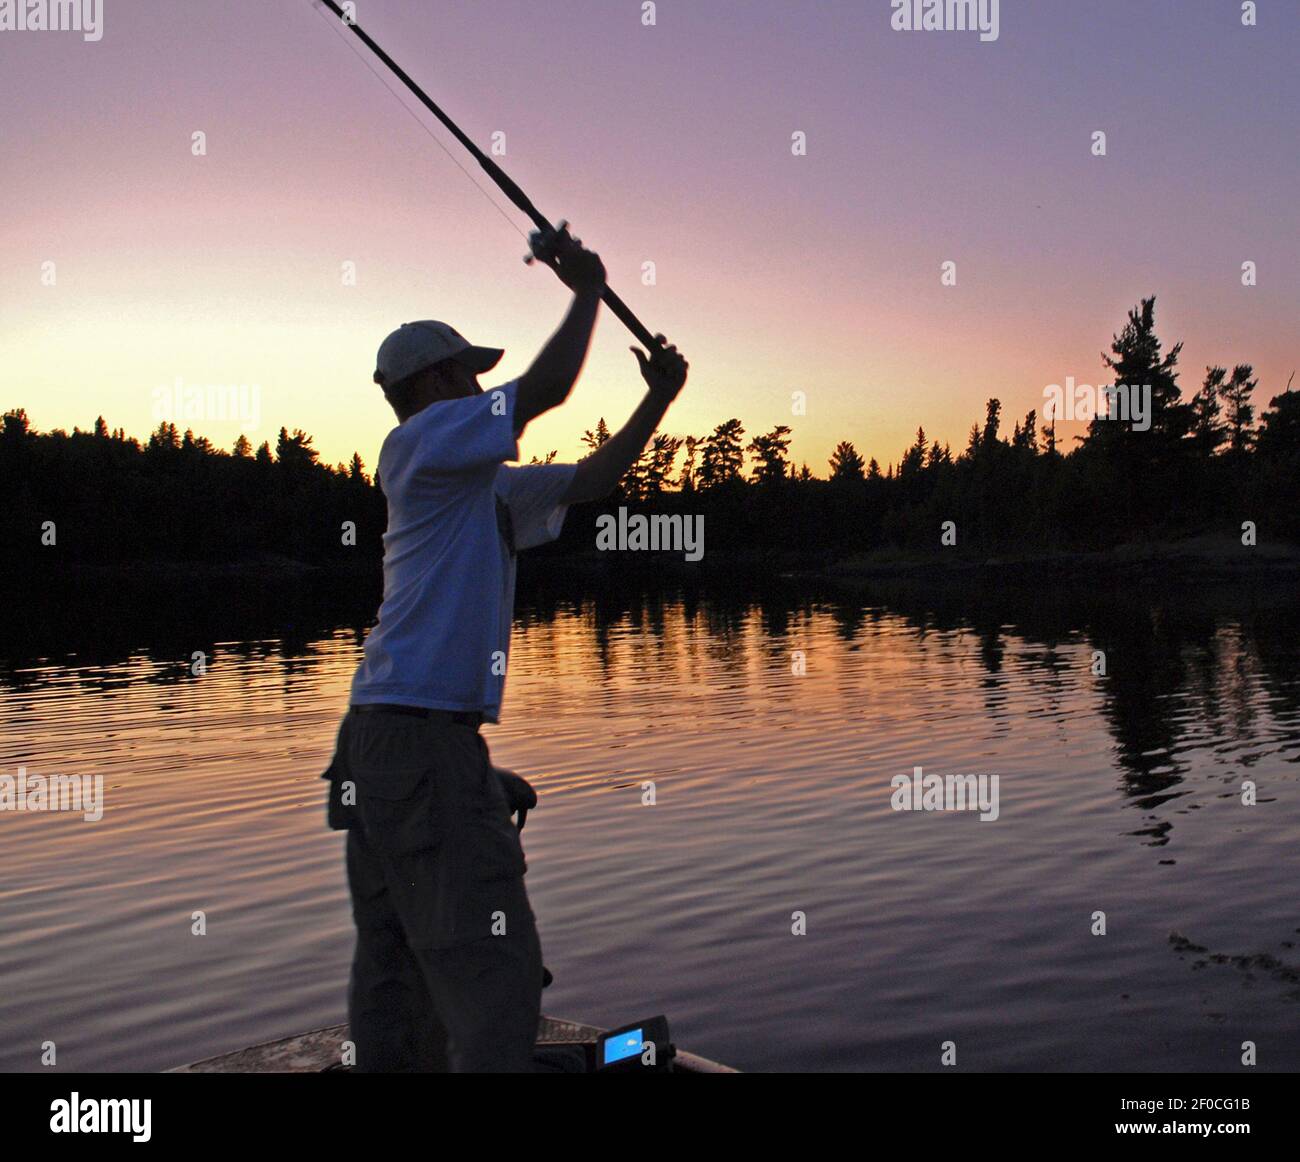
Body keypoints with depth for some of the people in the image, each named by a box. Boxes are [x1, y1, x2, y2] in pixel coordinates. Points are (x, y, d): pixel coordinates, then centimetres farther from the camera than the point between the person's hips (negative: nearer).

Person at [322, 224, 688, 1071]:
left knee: (397, 971, 11)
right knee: (493, 970, -11)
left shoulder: (482, 486, 22)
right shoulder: (418, 445, -4)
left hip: (381, 746, 10)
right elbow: (546, 389, -13)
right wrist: (589, 288, 1)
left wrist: (657, 402, 17)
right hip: (423, 741, -10)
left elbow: (589, 482, 24)